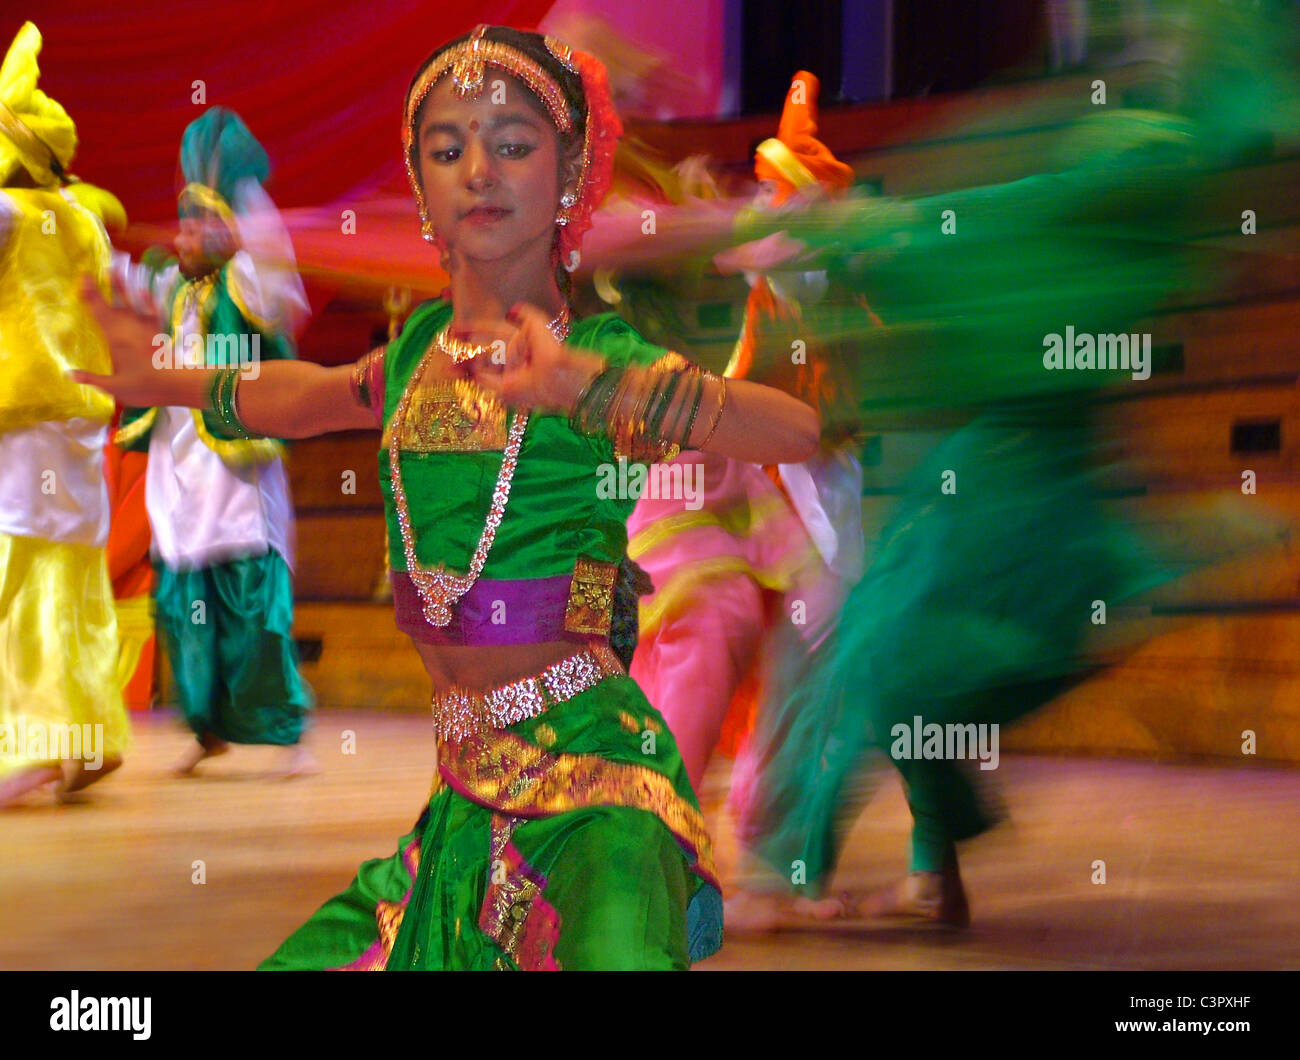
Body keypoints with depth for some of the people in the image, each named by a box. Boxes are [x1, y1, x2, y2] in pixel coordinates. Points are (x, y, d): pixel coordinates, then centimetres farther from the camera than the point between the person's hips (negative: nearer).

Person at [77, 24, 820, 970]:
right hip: (468, 782, 6)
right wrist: (161, 380, 44)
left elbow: (799, 430, -24)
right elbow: (305, 397, 33)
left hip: (589, 766, -6)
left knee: (617, 949, -32)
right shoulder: (416, 354, 10)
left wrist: (587, 386, -33)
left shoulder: (597, 353, -7)